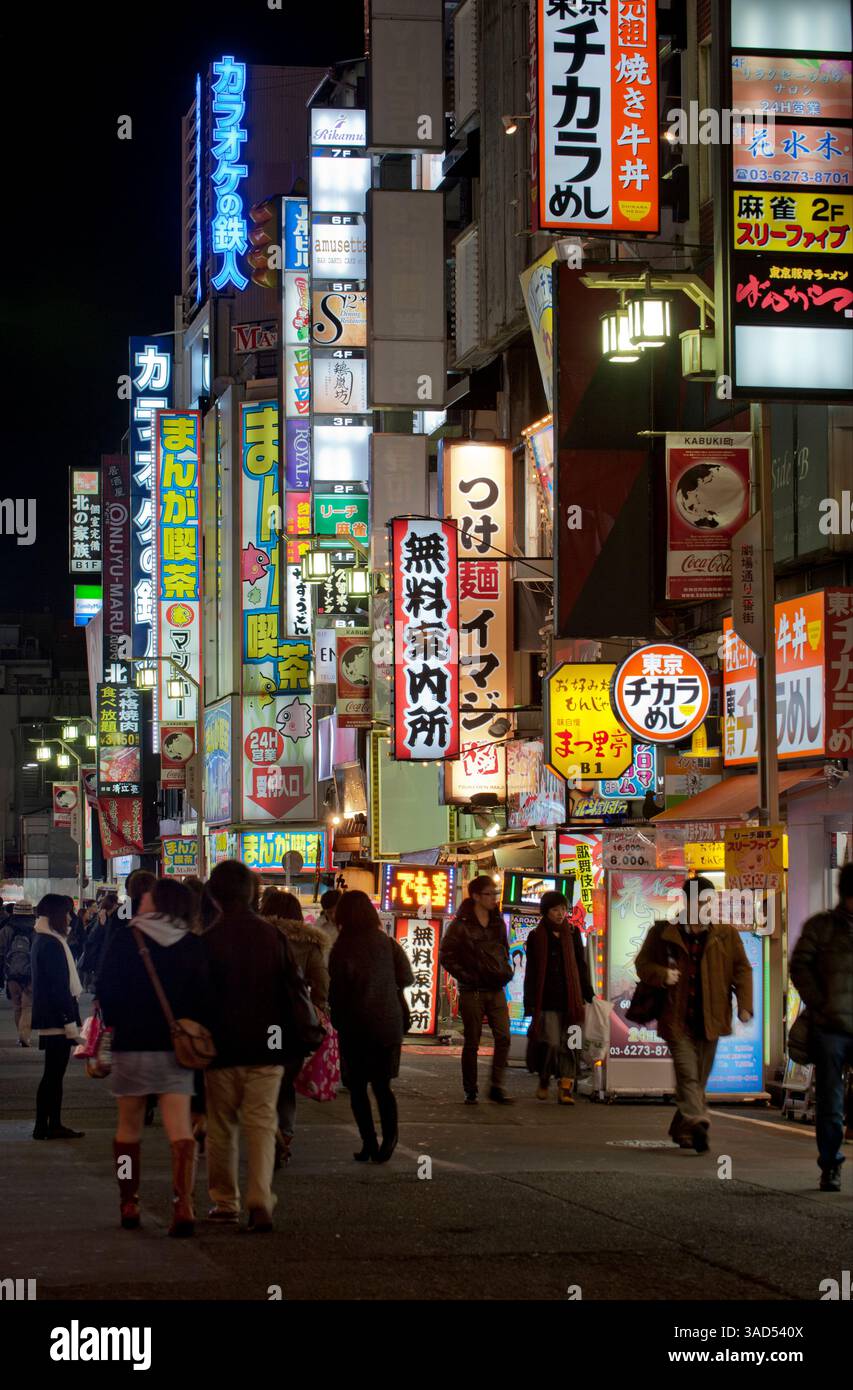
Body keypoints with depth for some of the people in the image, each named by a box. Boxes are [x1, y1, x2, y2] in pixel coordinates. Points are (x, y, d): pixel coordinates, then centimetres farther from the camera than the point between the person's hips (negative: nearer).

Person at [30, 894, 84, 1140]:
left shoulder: (43, 940, 15)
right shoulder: (52, 944, -16)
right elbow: (59, 986, -20)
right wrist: (70, 1020, -20)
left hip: (48, 1017, 10)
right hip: (57, 1018, -10)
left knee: (55, 1073, 12)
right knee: (53, 1073, -6)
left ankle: (54, 1125, 15)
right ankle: (43, 1126, -3)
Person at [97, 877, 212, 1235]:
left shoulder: (124, 938, -6)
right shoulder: (193, 946, 1)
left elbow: (106, 989, -4)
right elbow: (204, 996, 0)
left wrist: (114, 1021, 12)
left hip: (131, 1044, -1)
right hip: (177, 1046, 1)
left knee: (128, 1127, 13)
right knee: (179, 1128, -4)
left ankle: (129, 1204, 18)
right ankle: (183, 1204, -18)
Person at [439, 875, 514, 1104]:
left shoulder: (498, 923, 11)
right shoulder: (461, 925, -5)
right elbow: (446, 956, -5)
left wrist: (506, 971, 9)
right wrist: (464, 976, -12)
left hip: (496, 990, 4)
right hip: (472, 991, -4)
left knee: (503, 1037, -8)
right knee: (472, 1042, 2)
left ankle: (497, 1087, 0)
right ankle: (470, 1091, 11)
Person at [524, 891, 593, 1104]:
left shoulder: (573, 934, 11)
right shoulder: (536, 937, 4)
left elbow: (582, 966, 16)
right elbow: (531, 972, 4)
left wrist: (588, 995, 10)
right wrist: (530, 1004, -1)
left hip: (570, 999, 2)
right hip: (547, 1000, -2)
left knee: (569, 1044, -3)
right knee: (551, 1043, -9)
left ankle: (566, 1089, -2)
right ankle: (543, 1082, 14)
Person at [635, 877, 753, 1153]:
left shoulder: (726, 935, 7)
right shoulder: (663, 933, 3)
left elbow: (742, 969, 6)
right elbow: (643, 964, 10)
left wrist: (745, 1004, -8)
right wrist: (662, 975, -12)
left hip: (709, 1020, 3)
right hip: (677, 1017, -3)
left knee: (699, 1078, 9)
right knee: (688, 1075, -15)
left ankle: (682, 1130, 24)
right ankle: (697, 1123, -27)